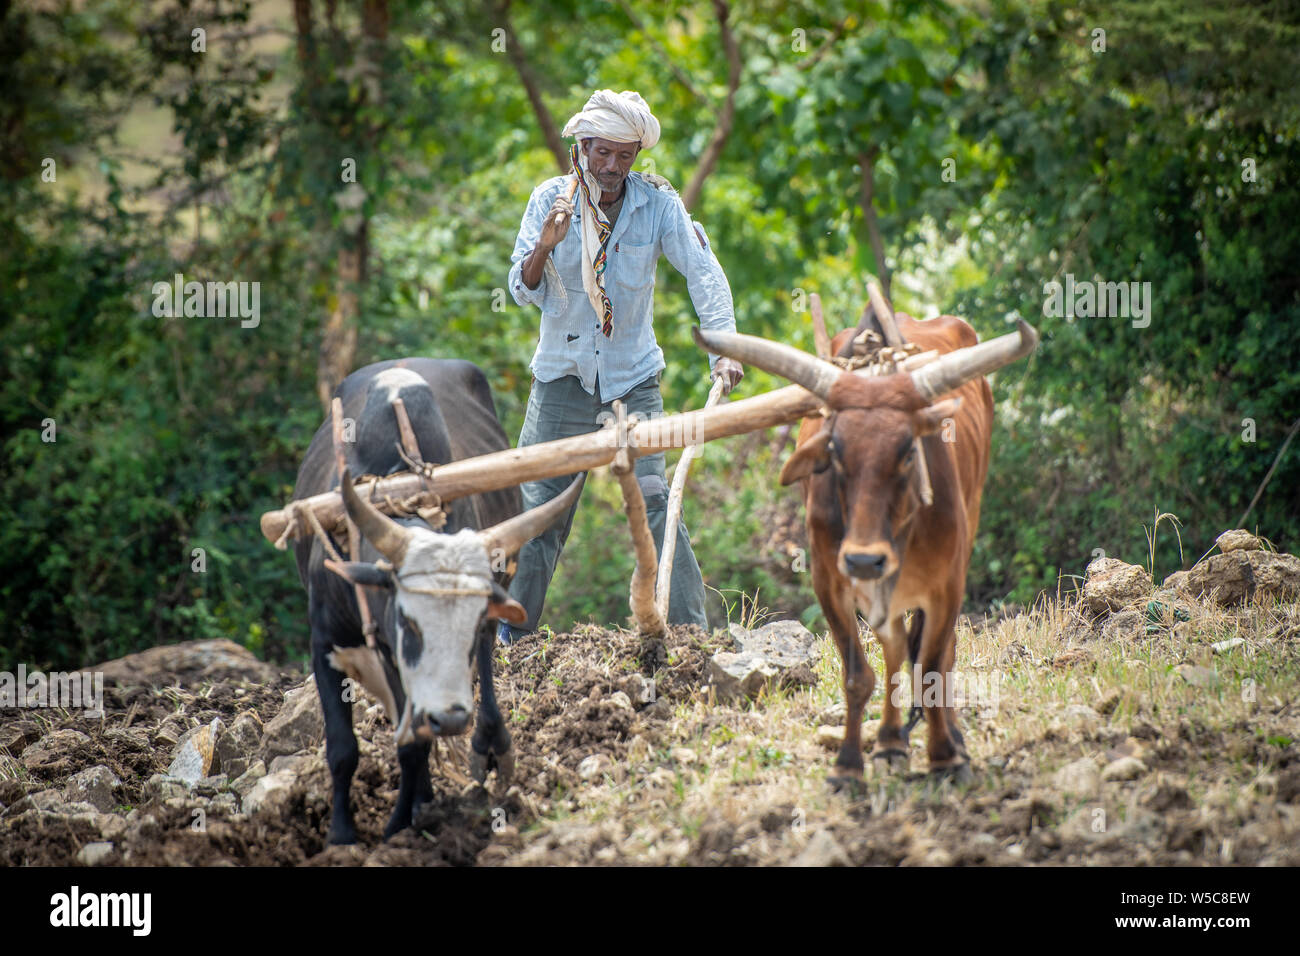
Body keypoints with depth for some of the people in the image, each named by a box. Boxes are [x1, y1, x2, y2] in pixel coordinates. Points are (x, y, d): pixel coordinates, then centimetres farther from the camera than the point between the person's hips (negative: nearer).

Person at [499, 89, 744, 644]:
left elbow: (703, 272, -11)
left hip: (633, 377, -1)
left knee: (652, 499, -13)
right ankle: (511, 631, 13)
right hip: (562, 373, 1)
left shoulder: (656, 203, -5)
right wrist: (545, 247, -26)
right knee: (539, 505, 1)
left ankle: (689, 630, -9)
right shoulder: (551, 199, -3)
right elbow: (524, 291, -5)